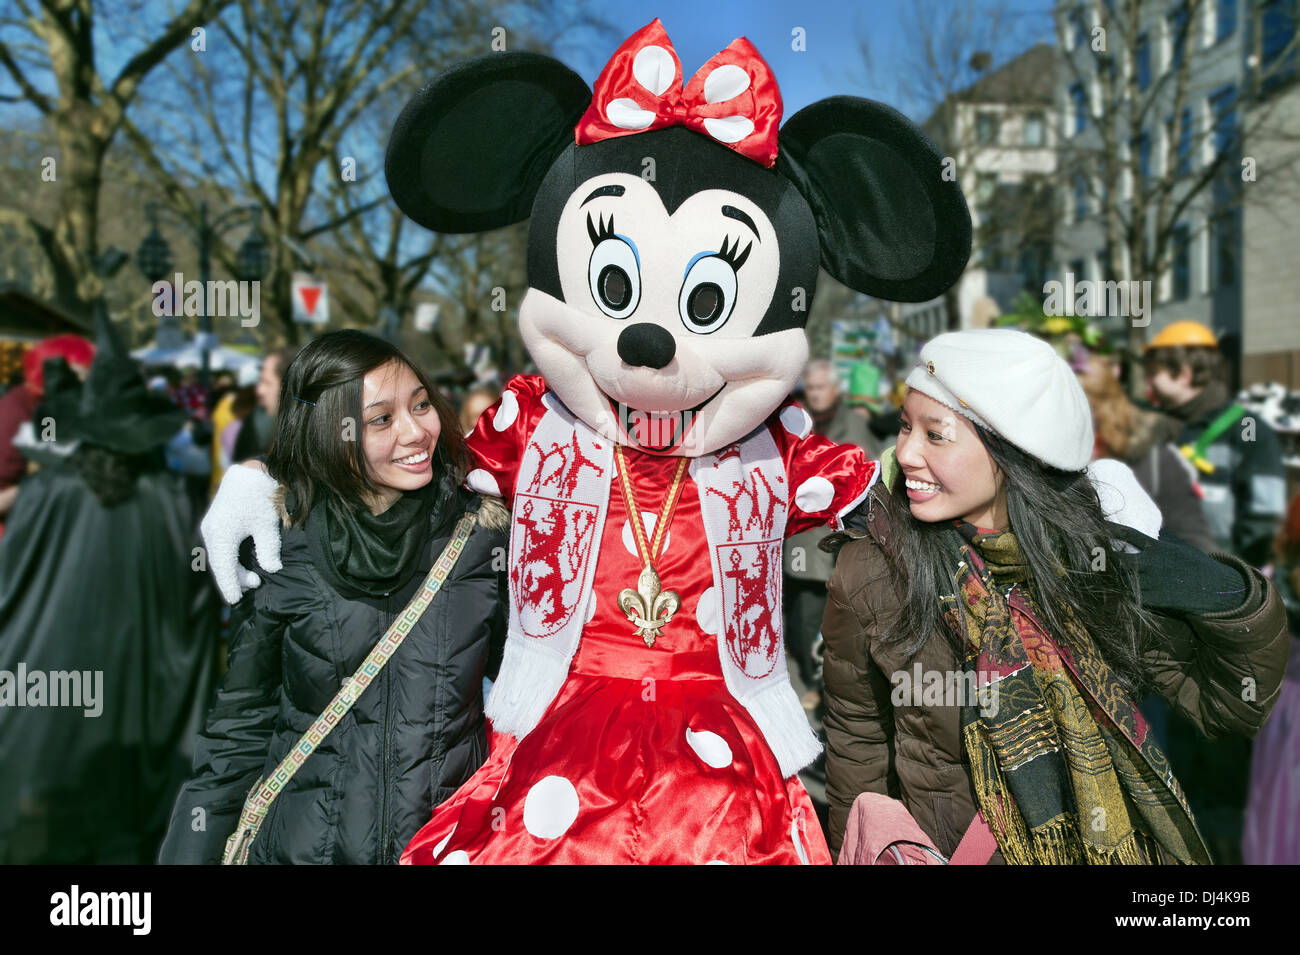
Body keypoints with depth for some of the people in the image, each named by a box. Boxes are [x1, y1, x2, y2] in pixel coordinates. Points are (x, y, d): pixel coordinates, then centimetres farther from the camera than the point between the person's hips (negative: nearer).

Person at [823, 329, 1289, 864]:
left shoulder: (1096, 556, -16)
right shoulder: (868, 574, -20)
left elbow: (1228, 709, -7)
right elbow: (858, 746, -6)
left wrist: (1230, 599, -24)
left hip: (1113, 841, 2)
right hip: (951, 848, -1)